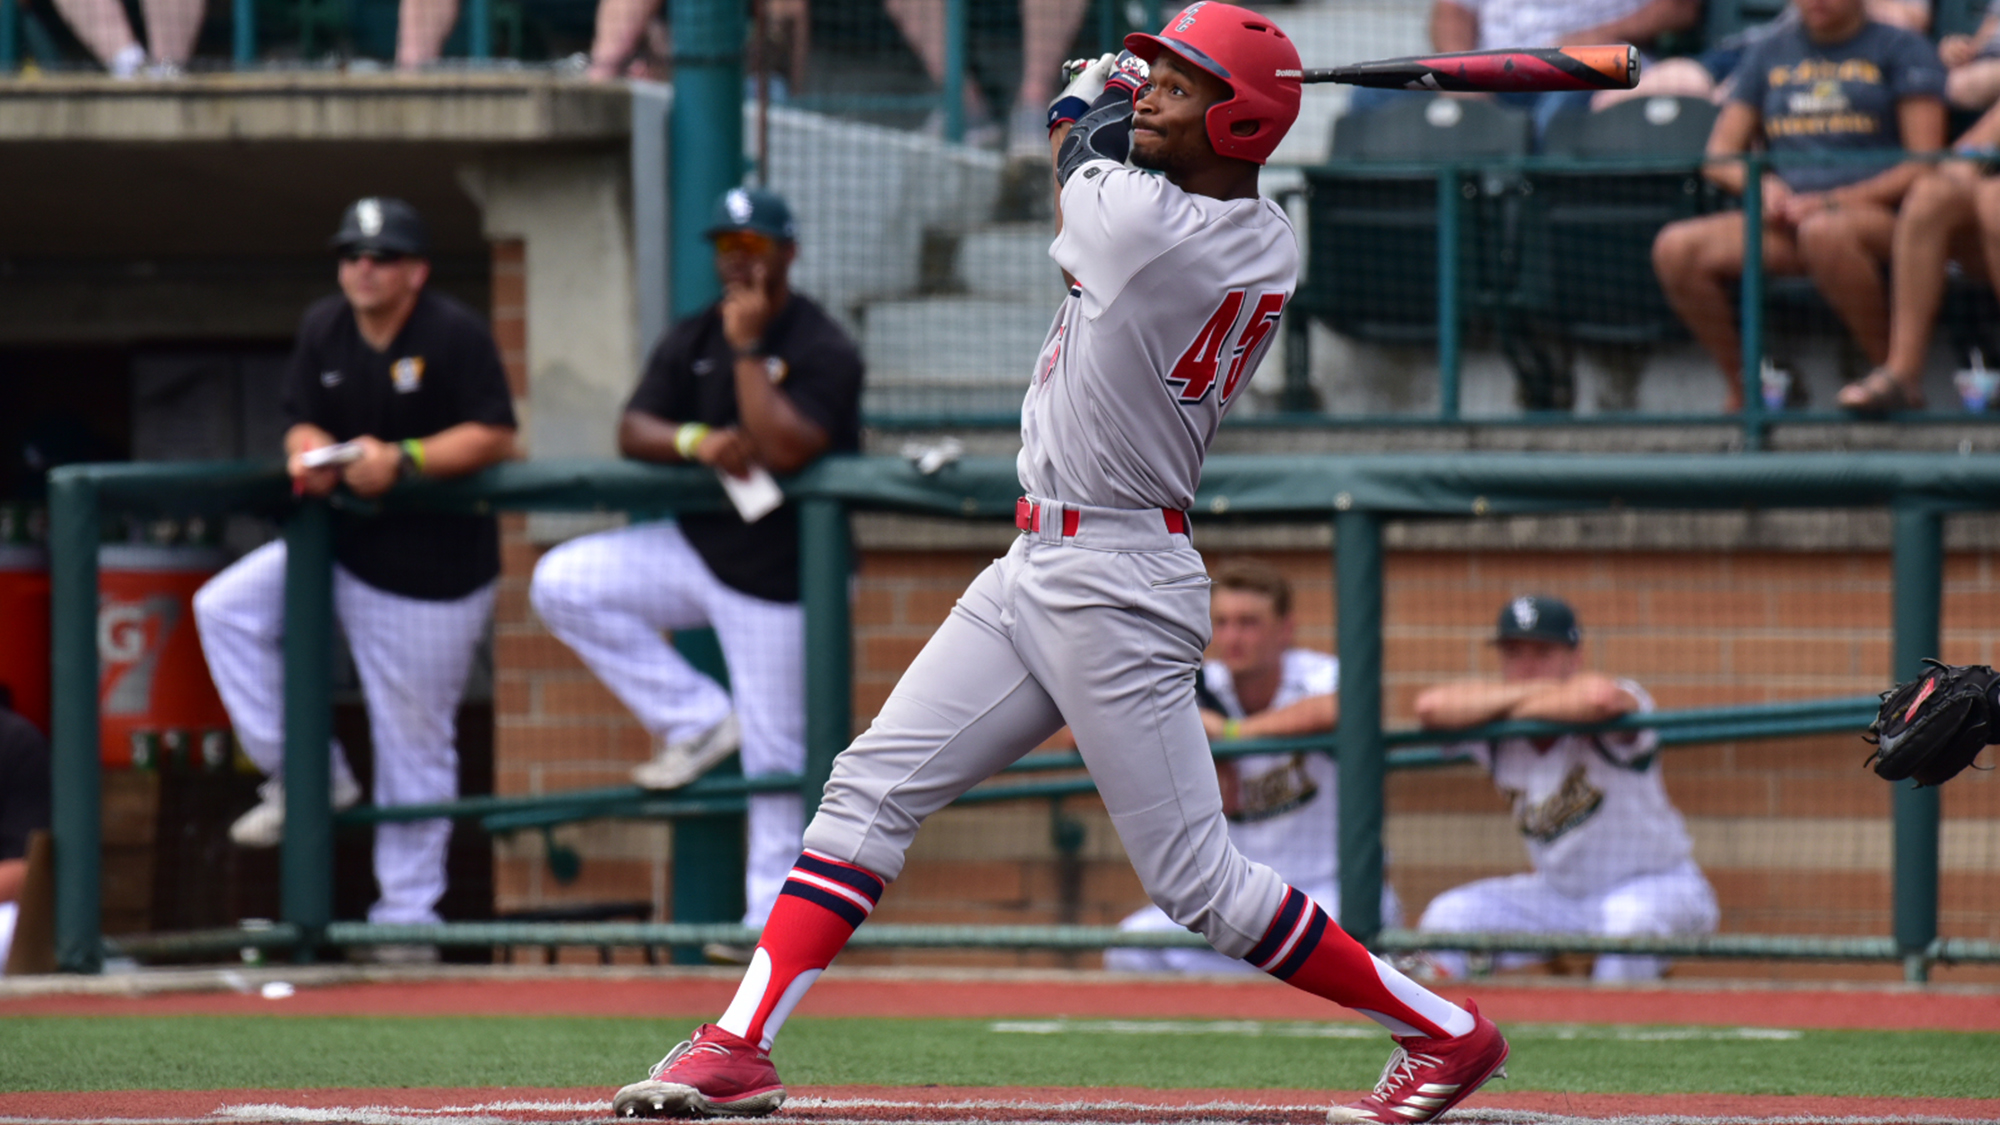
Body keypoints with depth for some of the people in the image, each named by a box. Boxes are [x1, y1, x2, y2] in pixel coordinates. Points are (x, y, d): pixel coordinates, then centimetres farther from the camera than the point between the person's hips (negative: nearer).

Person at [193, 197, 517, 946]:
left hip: (433, 572, -7)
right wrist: (307, 450, -14)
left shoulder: (455, 335, -14)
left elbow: (495, 437, -17)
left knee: (413, 746, 0)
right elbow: (304, 422, 11)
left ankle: (406, 916, 9)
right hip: (341, 544, 7)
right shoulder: (324, 330, 5)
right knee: (225, 608, -7)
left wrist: (402, 460, -27)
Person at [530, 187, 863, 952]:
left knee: (775, 753, -3)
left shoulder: (823, 351, -13)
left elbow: (785, 450, -27)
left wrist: (747, 350, -23)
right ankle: (694, 718, 0)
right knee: (562, 584, -10)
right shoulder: (693, 341, 7)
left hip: (778, 568, -6)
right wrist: (694, 440, -21)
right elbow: (633, 432, 0)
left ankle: (773, 913, 10)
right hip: (696, 547, 6)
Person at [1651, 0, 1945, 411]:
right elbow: (1719, 155, 20)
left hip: (1878, 213, -5)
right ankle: (1740, 388, -10)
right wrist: (1763, 185, -4)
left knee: (1823, 231, -42)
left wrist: (1828, 202, -13)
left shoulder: (1900, 49, 8)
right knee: (1676, 247, -21)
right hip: (1783, 223, 5)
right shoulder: (1768, 56, 21)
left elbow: (1924, 164, -2)